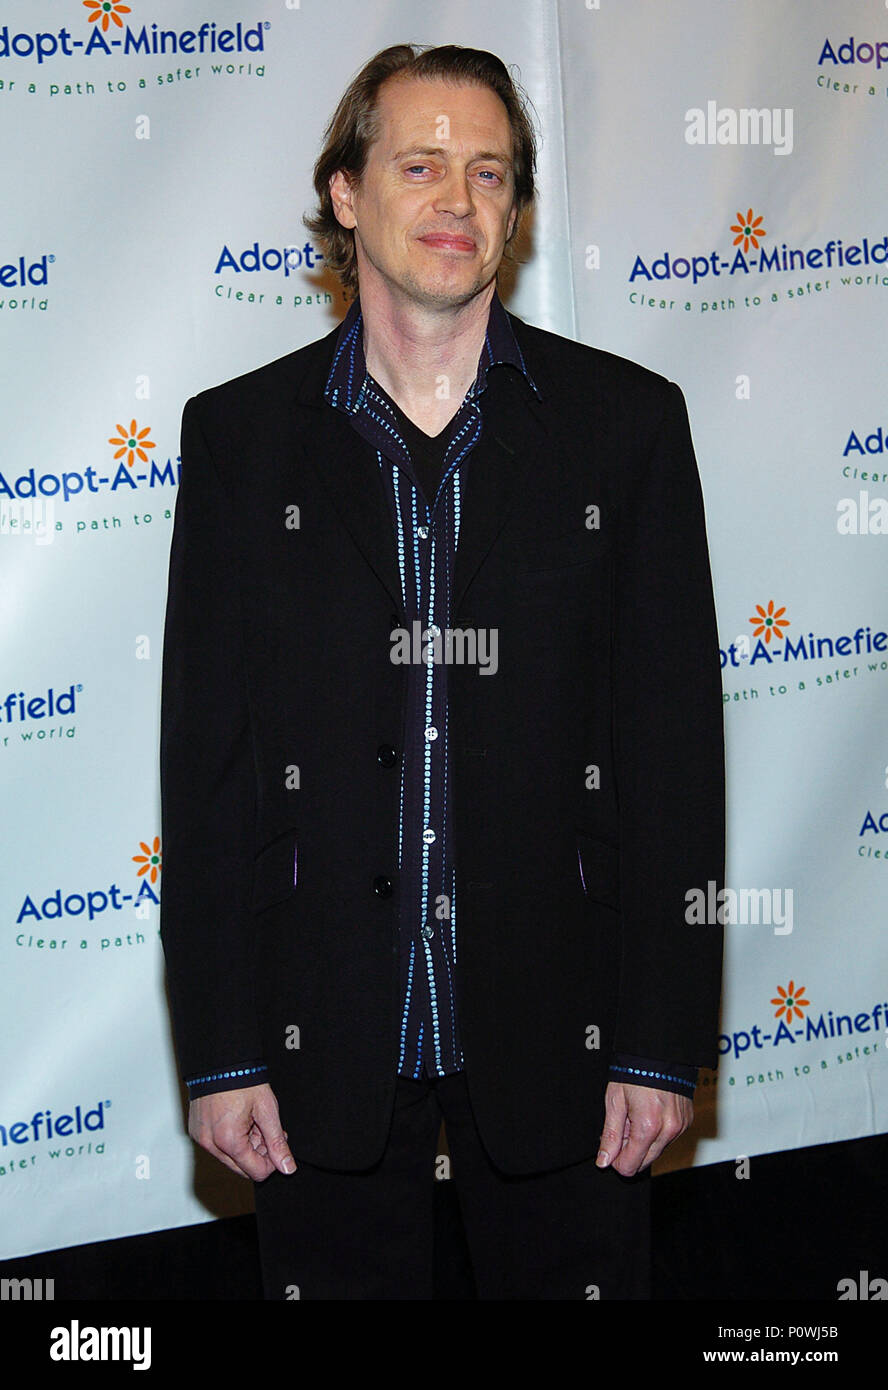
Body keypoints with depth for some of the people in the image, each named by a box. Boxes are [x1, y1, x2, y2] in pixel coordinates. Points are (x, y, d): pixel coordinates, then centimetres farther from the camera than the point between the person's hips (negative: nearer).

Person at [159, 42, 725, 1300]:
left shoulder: (626, 421, 0)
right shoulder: (241, 435, 1)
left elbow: (675, 745, -2)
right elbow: (205, 756, 0)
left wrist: (665, 1044, -5)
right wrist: (218, 1051, -3)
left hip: (557, 1038, 0)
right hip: (324, 1037, 0)